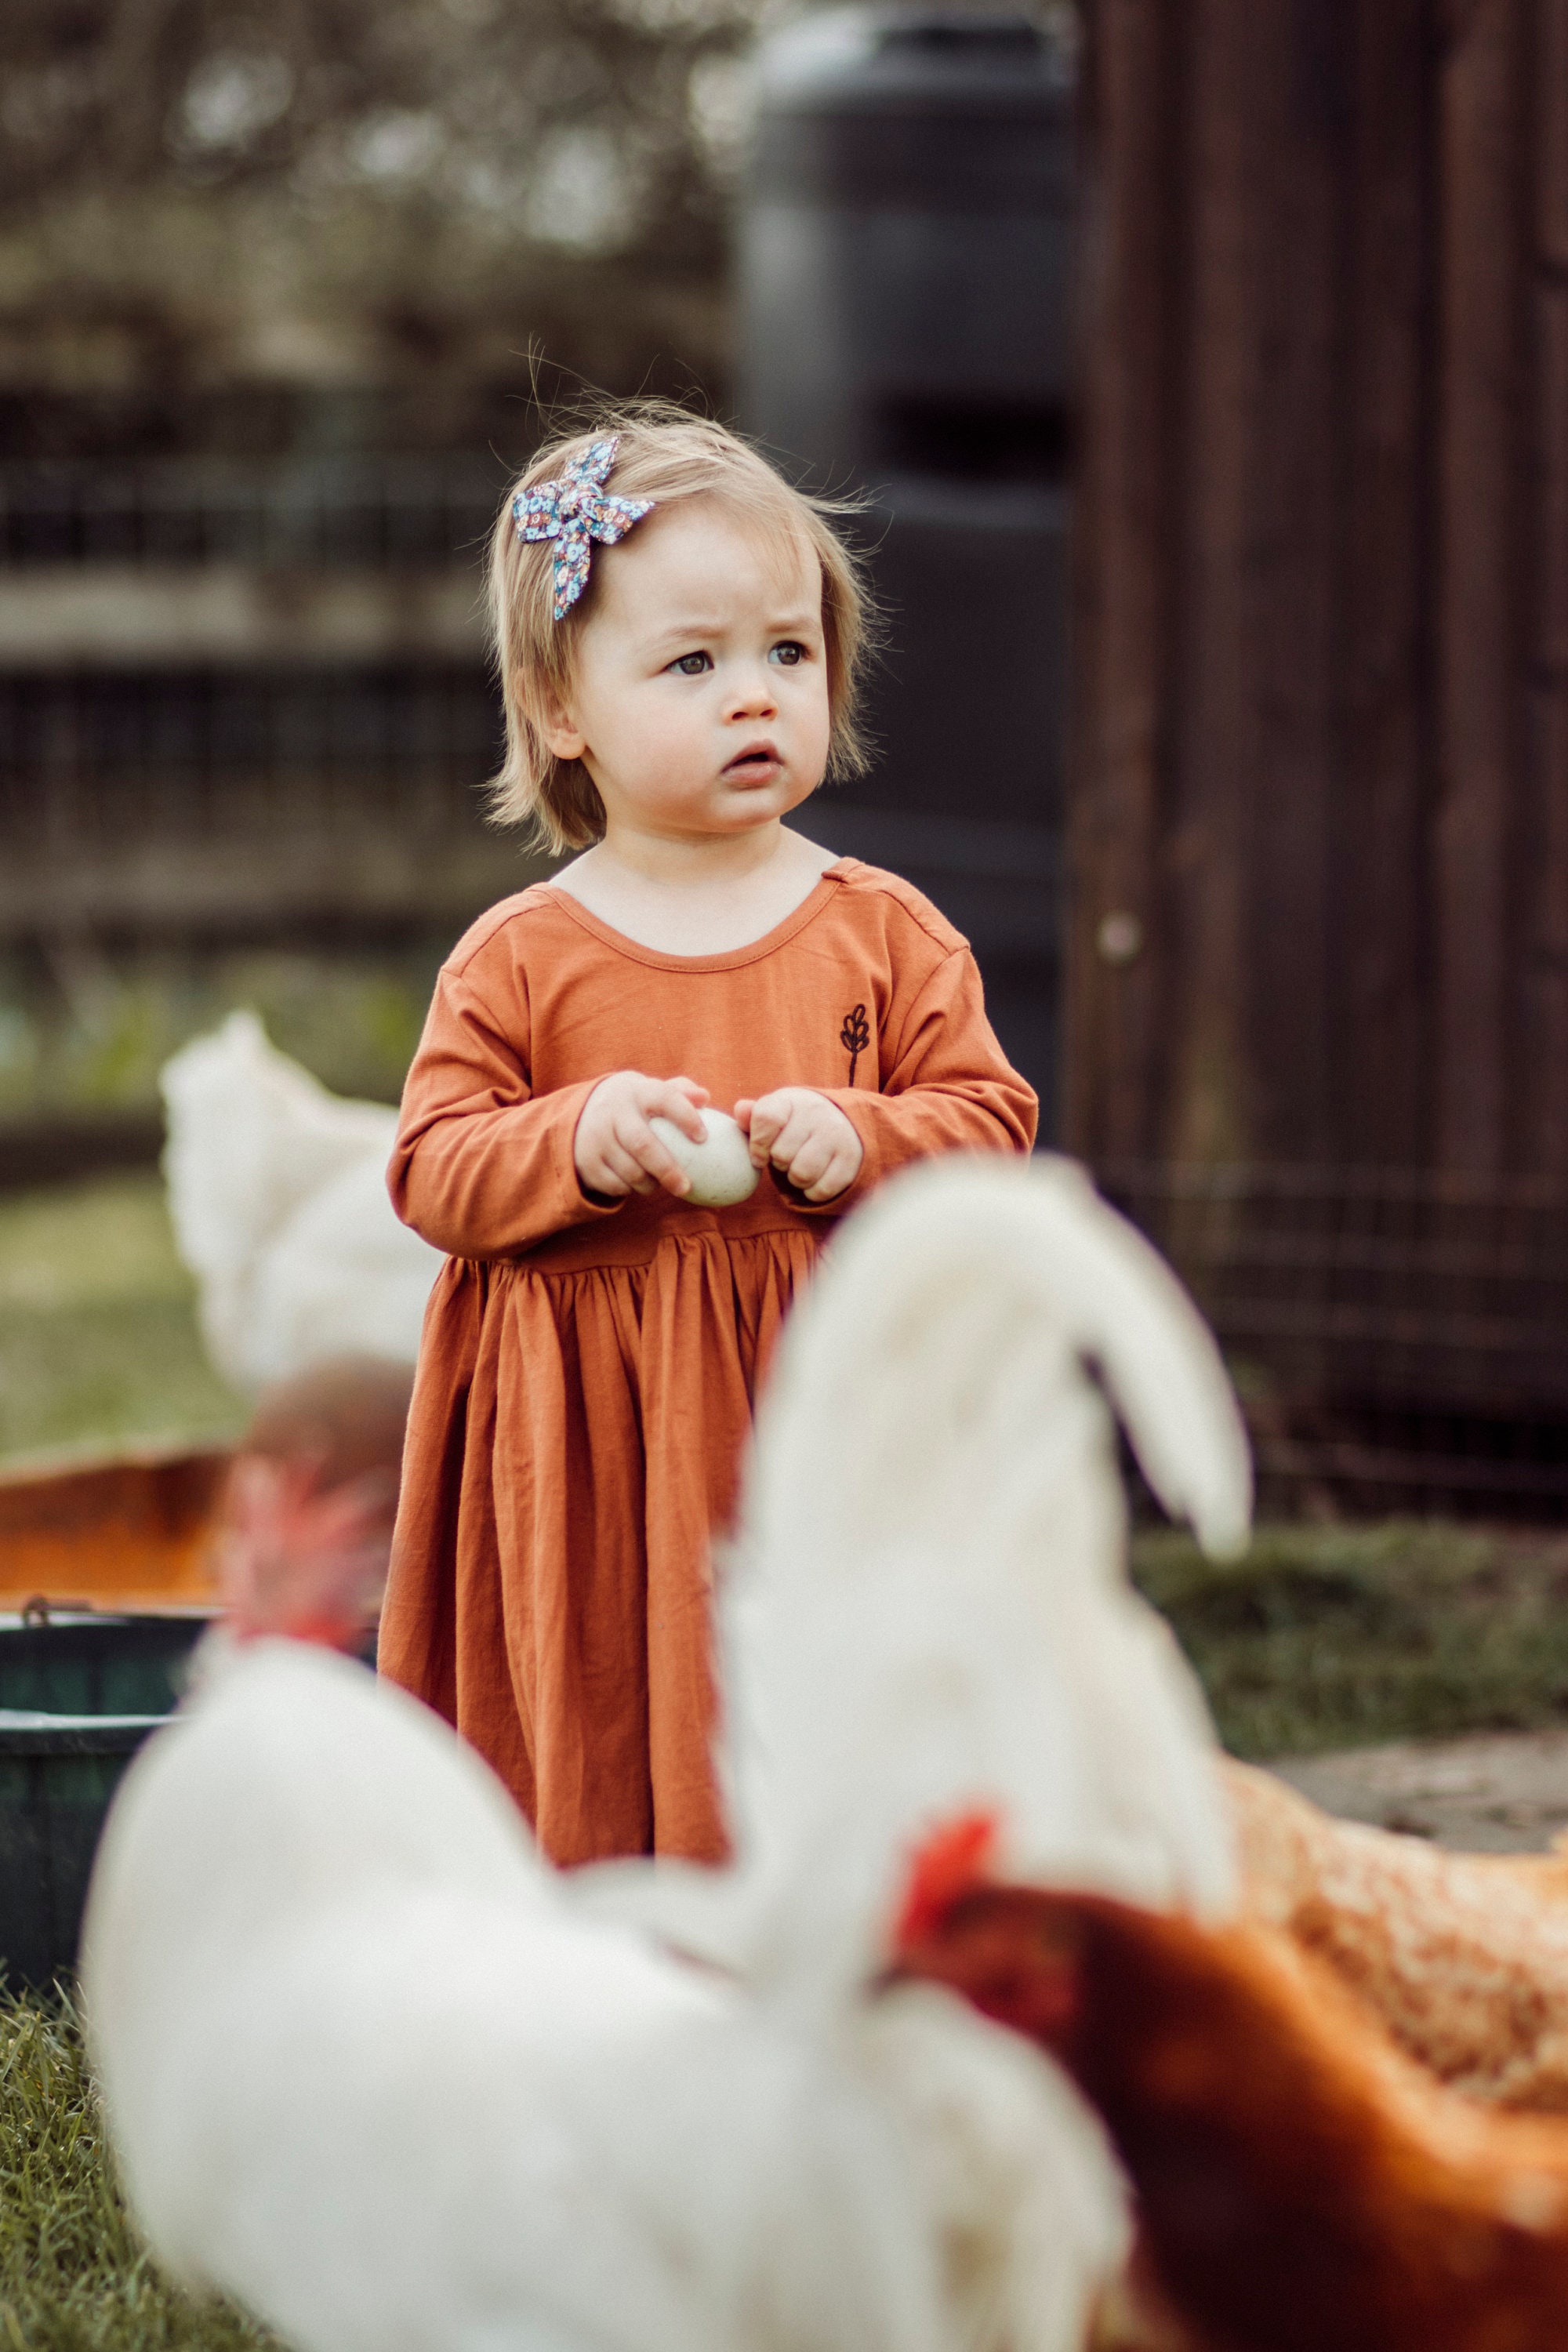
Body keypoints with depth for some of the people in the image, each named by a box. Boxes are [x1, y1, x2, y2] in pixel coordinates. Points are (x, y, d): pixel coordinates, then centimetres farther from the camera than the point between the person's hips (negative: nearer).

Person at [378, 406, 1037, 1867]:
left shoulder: (881, 933, 4)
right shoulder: (520, 960, 0)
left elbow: (990, 1120, 4)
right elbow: (432, 1168, -1)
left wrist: (861, 1140, -15)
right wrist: (578, 1140, -19)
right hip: (589, 1451, -1)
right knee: (586, 1778, 4)